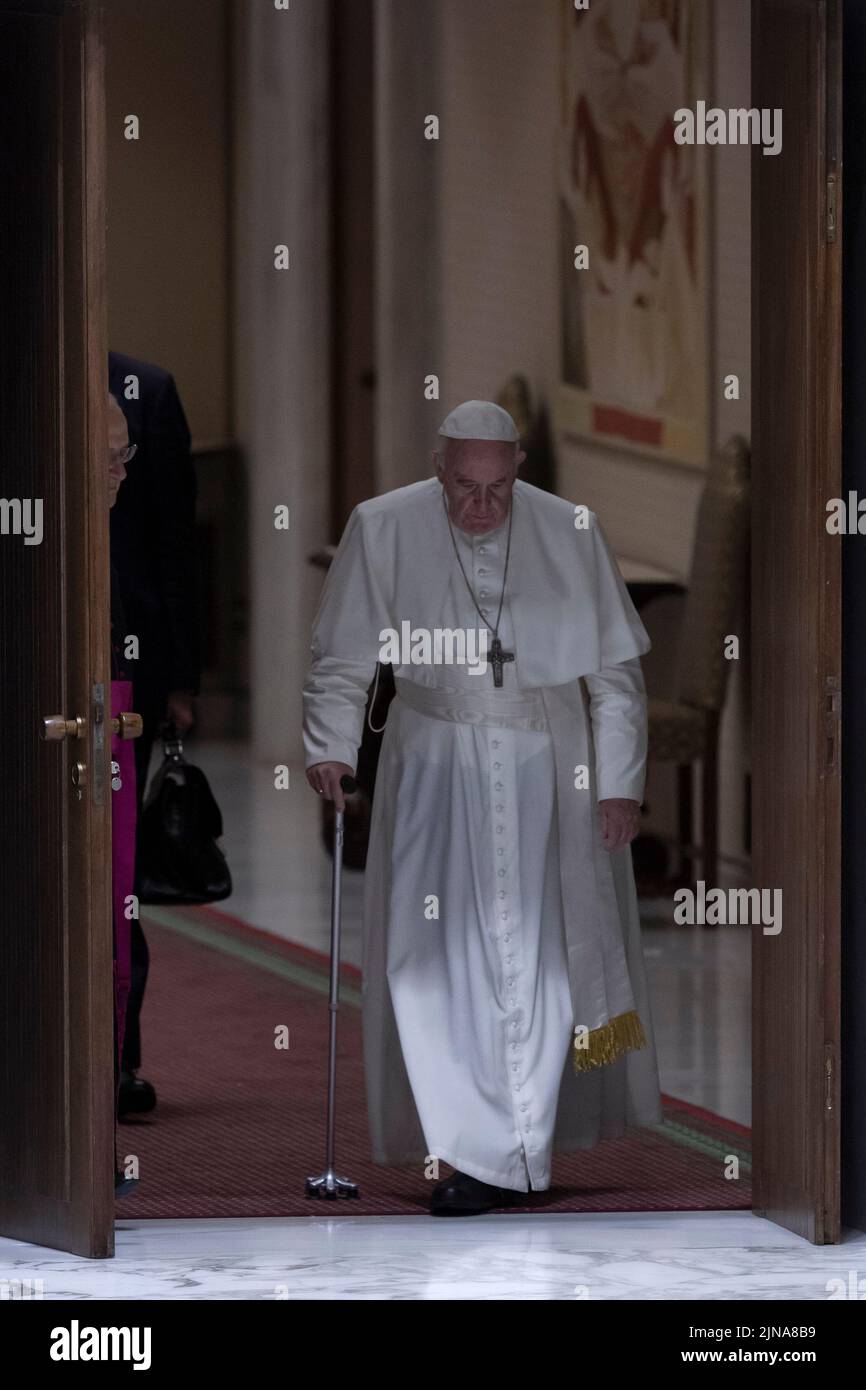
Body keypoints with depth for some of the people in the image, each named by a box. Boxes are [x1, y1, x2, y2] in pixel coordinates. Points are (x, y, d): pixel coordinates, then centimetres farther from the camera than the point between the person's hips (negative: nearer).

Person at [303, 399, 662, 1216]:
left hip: (546, 771, 0)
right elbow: (343, 659, 2)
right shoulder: (383, 530, -3)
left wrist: (619, 783, 1)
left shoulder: (570, 535, -1)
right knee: (438, 955, -6)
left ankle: (521, 1154, 8)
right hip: (435, 768, 0)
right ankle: (473, 1154, -1)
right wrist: (330, 748, -13)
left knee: (535, 955, -1)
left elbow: (615, 673, 5)